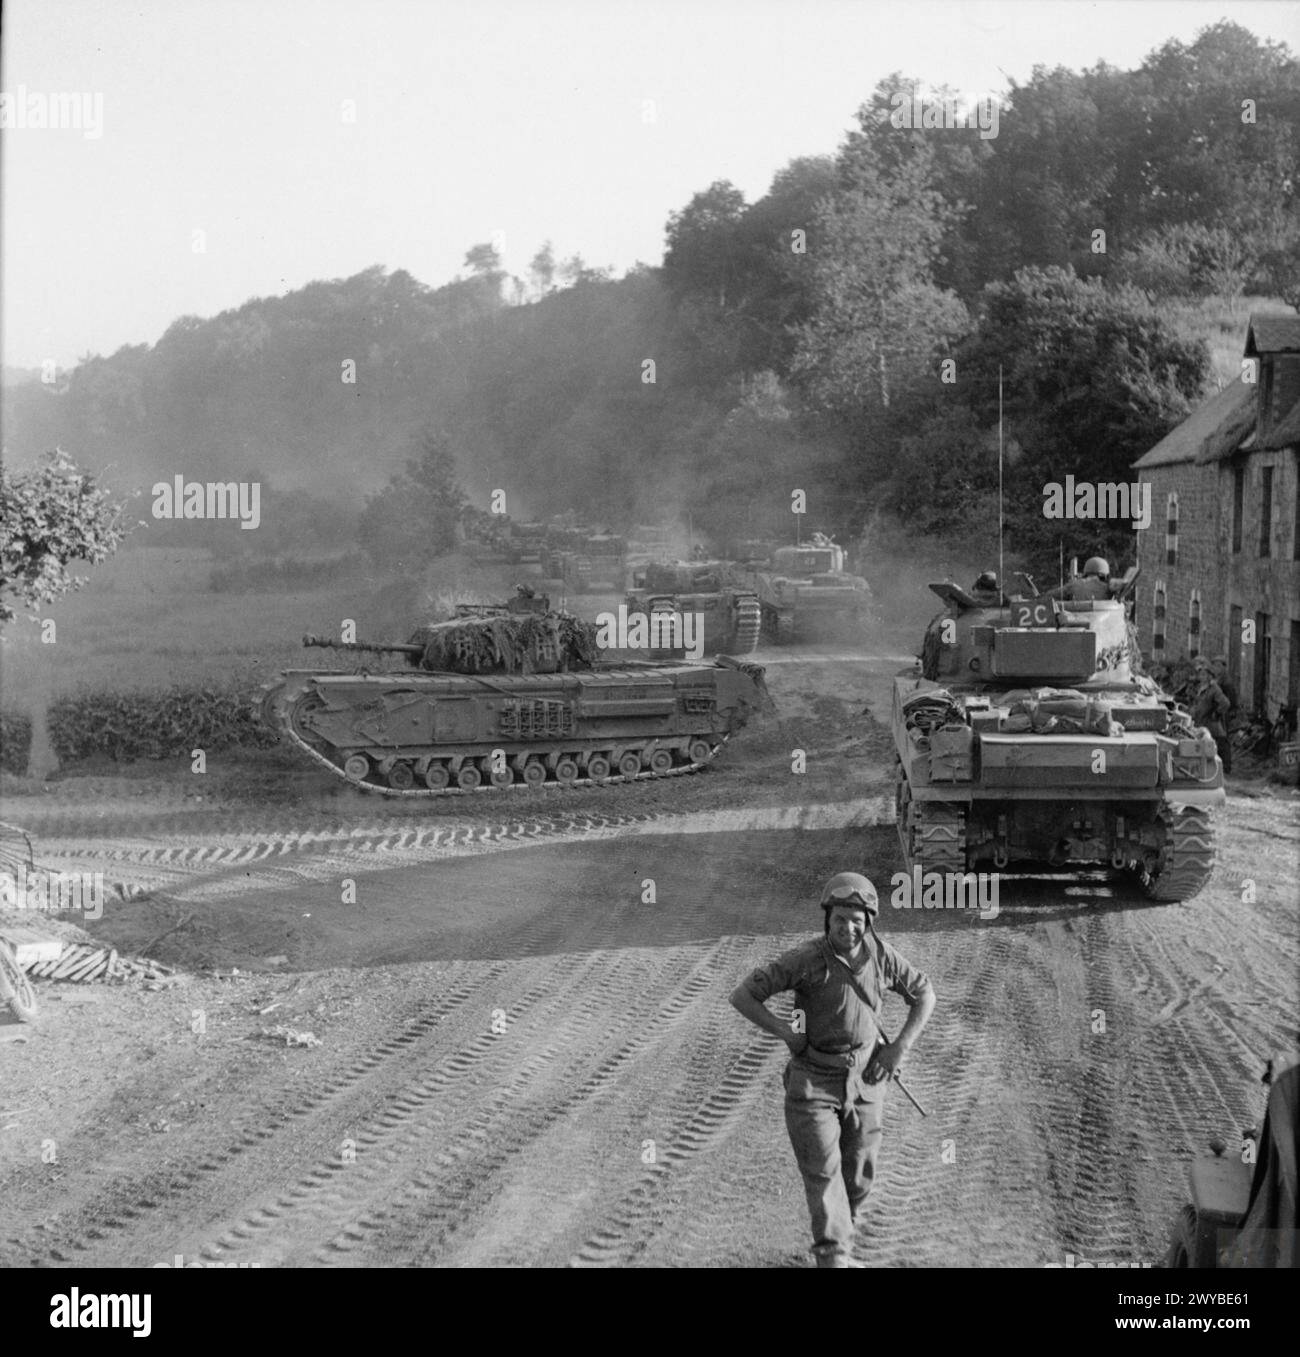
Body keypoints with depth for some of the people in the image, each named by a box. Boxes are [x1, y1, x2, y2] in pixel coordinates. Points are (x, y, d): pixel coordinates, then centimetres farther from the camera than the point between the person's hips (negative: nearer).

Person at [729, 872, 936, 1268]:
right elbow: (742, 996, -14)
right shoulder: (806, 959, -18)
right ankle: (833, 1258, -14)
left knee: (858, 1175, 10)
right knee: (823, 1170, -13)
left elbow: (925, 994, 9)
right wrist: (784, 1032, -22)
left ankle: (835, 1245, 32)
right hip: (812, 1082, -4)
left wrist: (901, 1046, -2)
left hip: (864, 1081, 4)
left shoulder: (882, 957, -7)